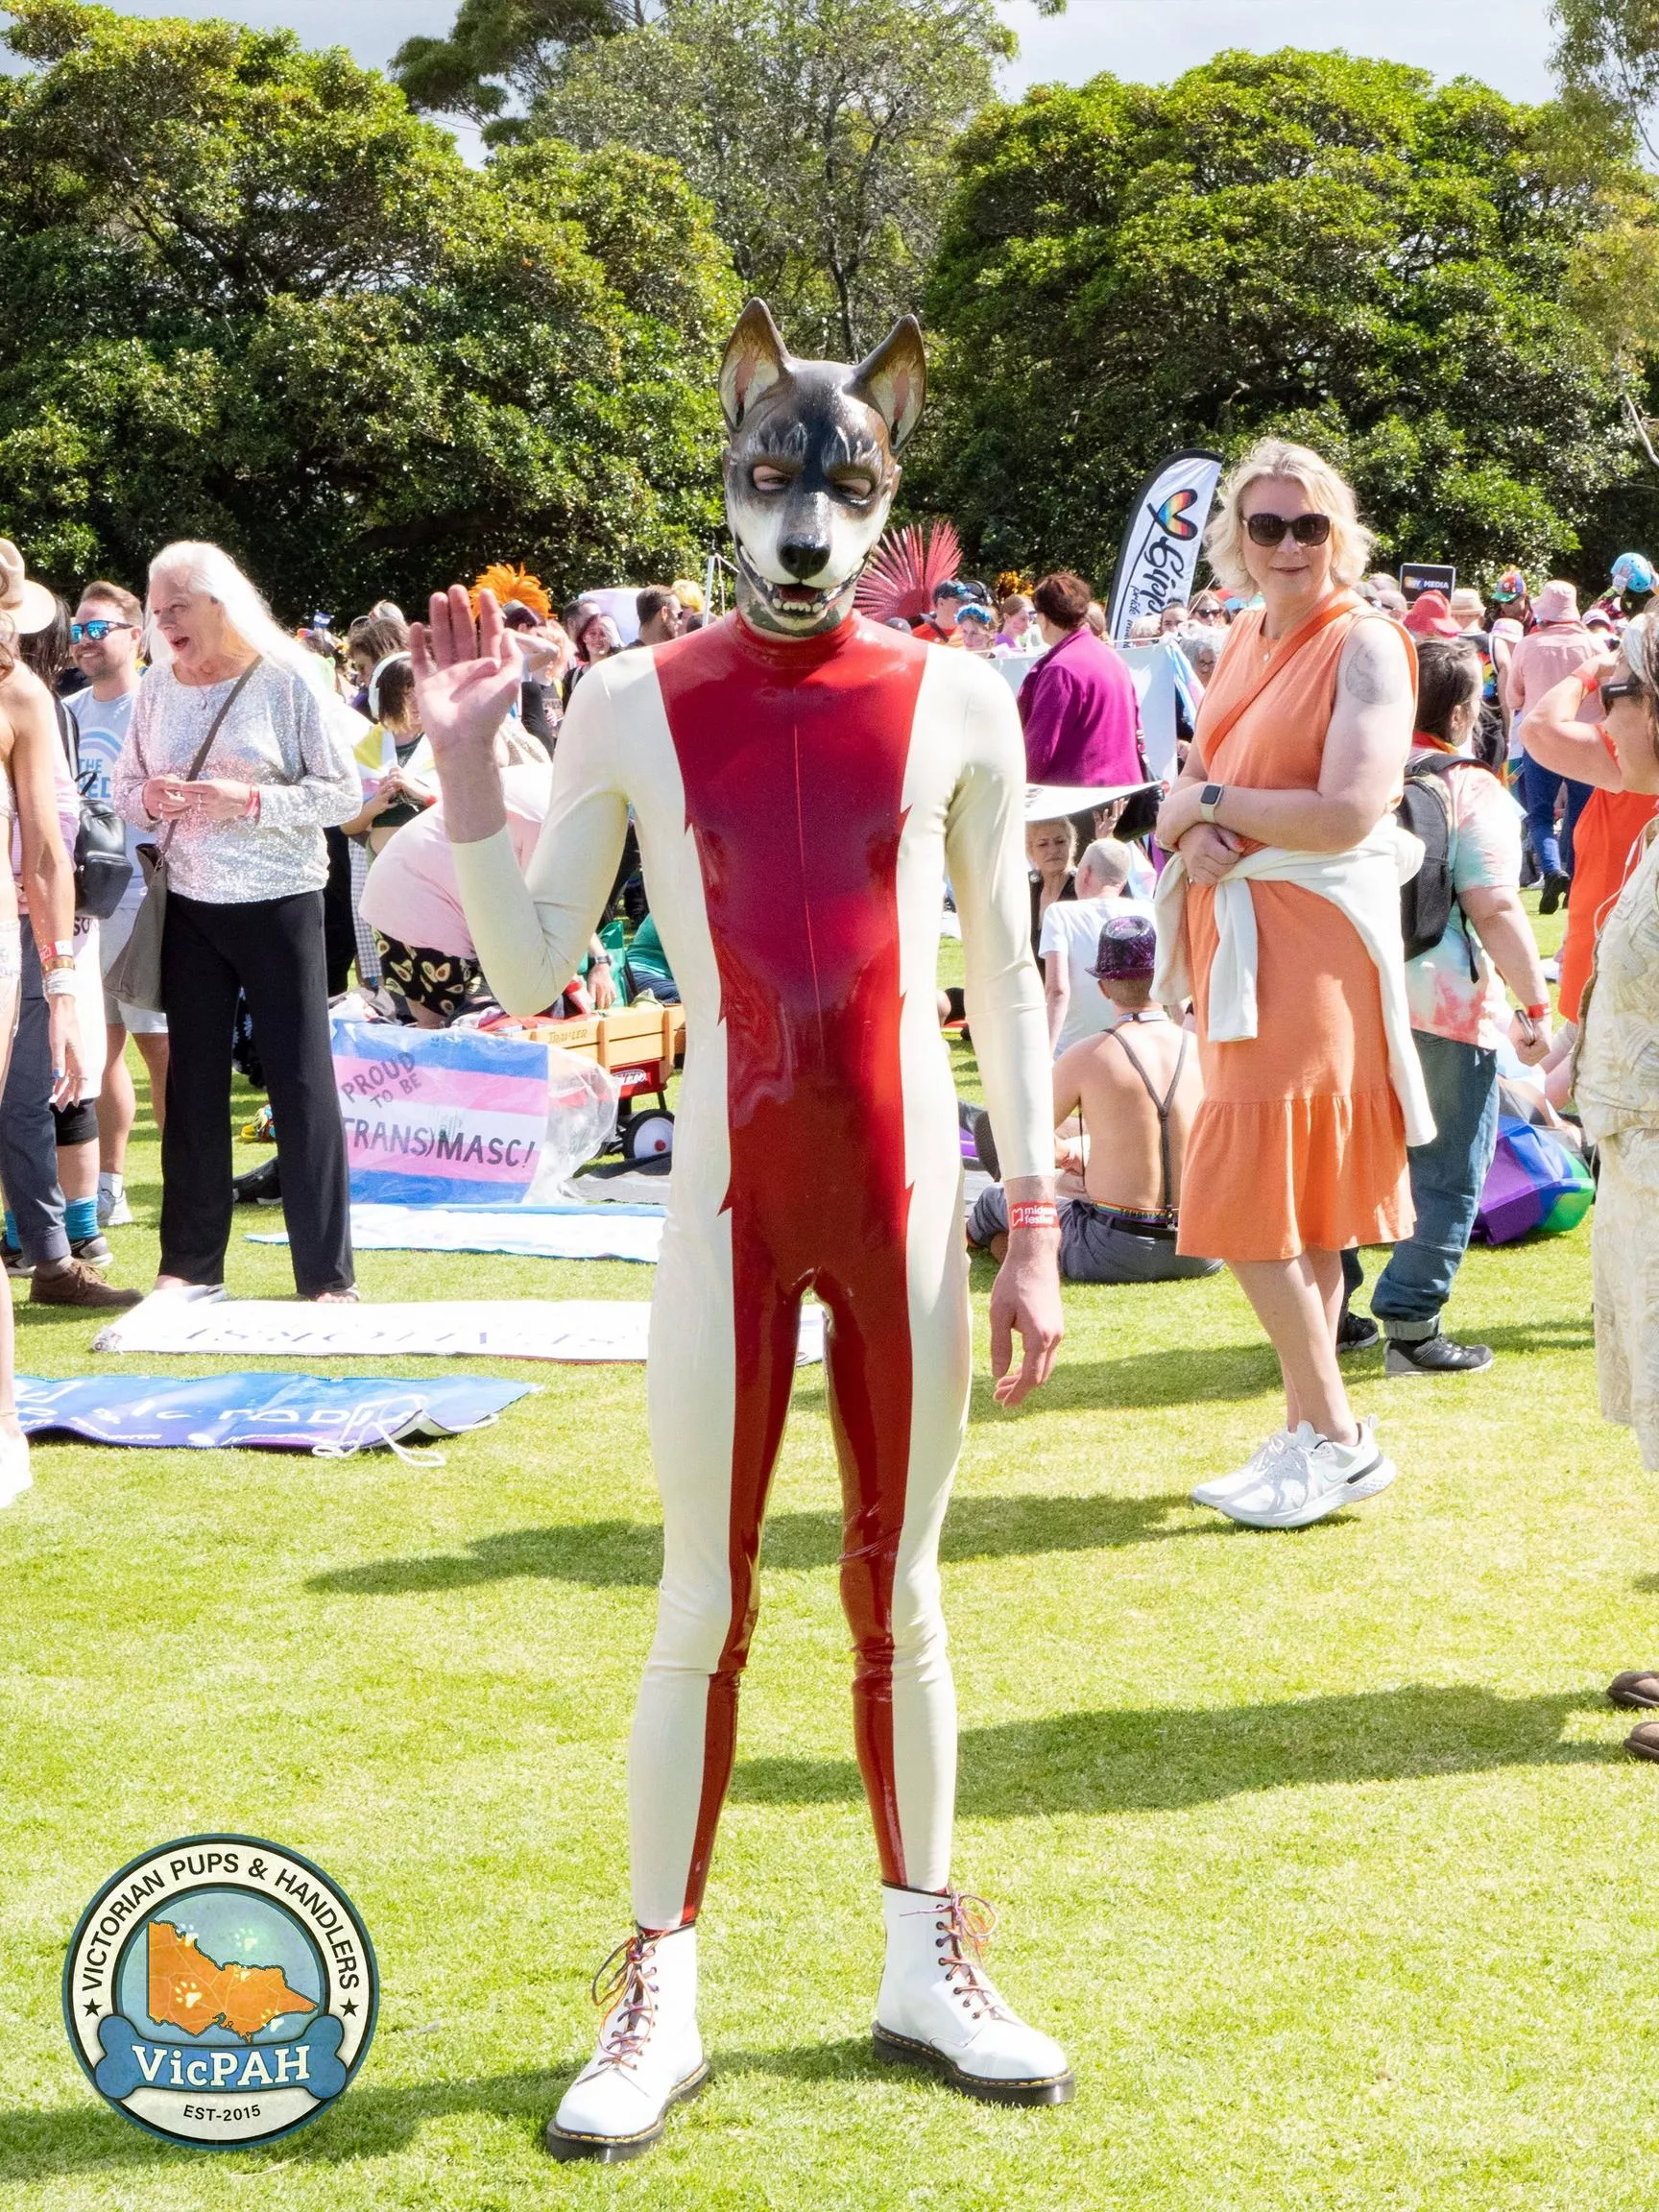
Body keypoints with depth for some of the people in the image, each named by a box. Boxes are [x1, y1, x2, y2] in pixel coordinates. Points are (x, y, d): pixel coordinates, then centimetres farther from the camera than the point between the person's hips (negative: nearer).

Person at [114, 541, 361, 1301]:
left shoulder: (286, 681, -8)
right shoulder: (157, 686, 5)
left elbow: (343, 793, -9)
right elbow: (125, 787, 12)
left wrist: (250, 800, -20)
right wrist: (149, 798, -10)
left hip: (278, 903, -4)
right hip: (190, 904, 4)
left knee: (301, 1080, -2)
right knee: (193, 1080, 8)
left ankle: (327, 1272, 3)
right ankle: (190, 1261, 19)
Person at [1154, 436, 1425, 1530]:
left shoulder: (1364, 646, -11)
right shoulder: (1249, 640, 13)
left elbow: (1347, 815, -21)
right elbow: (1197, 782, 15)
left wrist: (1208, 804, -10)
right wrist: (1193, 835, -9)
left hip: (1311, 939, -8)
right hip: (1236, 933, 8)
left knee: (1253, 1192, -11)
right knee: (1292, 1206, 11)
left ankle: (1337, 1438, -1)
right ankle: (1314, 1437, 19)